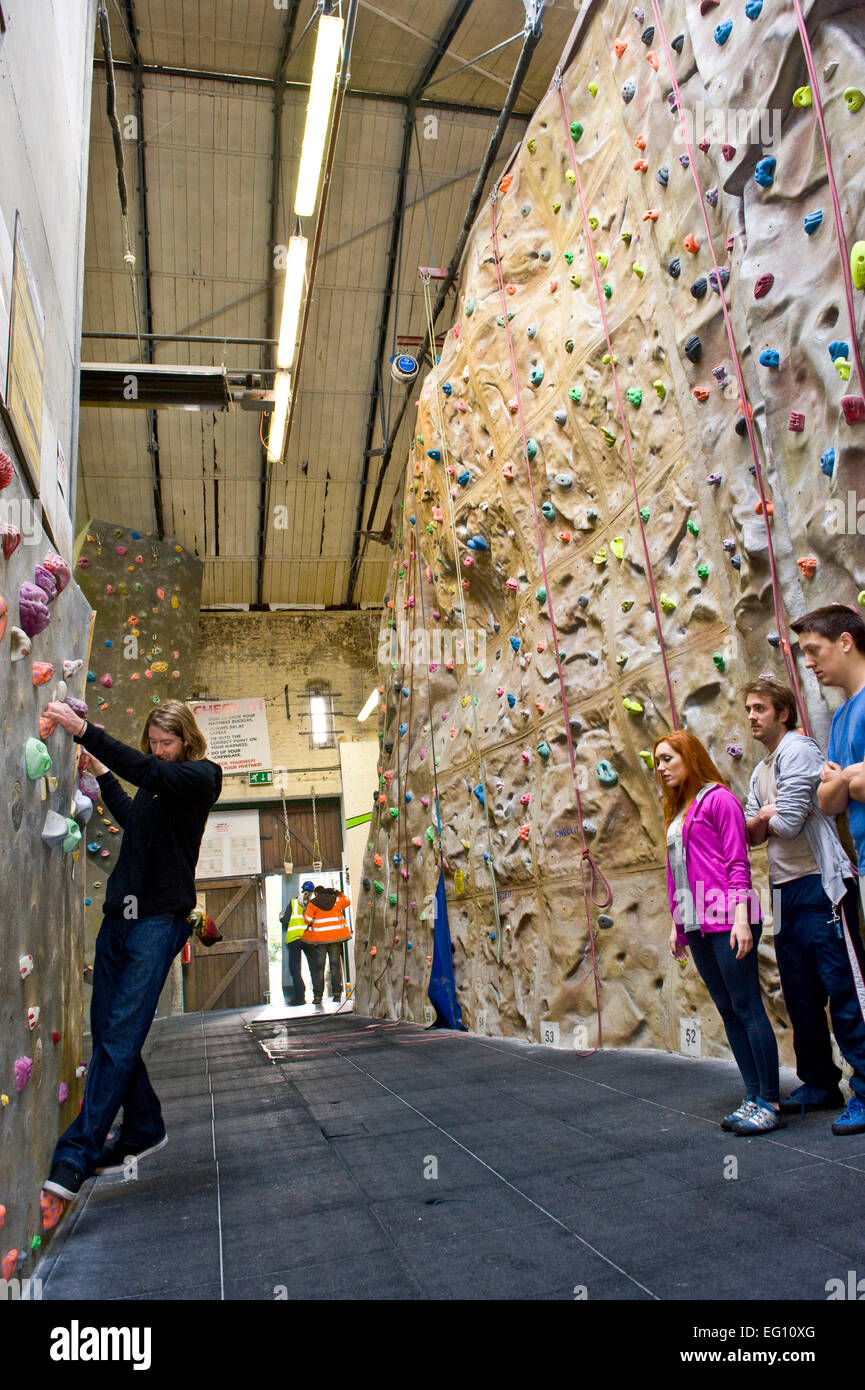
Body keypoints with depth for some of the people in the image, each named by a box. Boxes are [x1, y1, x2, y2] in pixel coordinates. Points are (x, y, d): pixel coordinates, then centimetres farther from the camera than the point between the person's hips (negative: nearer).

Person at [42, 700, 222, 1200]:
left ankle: (76, 1155, -4)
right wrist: (101, 772, 26)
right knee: (106, 1032, 10)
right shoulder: (154, 780, 17)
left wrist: (85, 731, -25)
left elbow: (148, 772, -23)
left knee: (120, 1037, -9)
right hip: (120, 915, 8)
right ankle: (144, 1129, 26)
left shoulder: (204, 776, -6)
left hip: (160, 920, -8)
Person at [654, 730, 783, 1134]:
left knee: (746, 1006, -4)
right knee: (728, 1010, 11)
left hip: (726, 920, -8)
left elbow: (738, 862, -10)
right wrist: (677, 925, 18)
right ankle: (754, 1097, 19)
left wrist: (741, 917, -17)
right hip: (696, 926, 8)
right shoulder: (676, 812, 18)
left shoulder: (718, 798, -5)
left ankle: (770, 1104, 4)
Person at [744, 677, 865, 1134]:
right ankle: (819, 1084, 25)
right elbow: (751, 834, 15)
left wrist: (769, 820, 3)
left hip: (820, 884, -9)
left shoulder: (797, 749, -10)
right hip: (785, 890, 9)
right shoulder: (760, 772, 18)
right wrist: (762, 817, -6)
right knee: (801, 996, 14)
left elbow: (788, 824, -18)